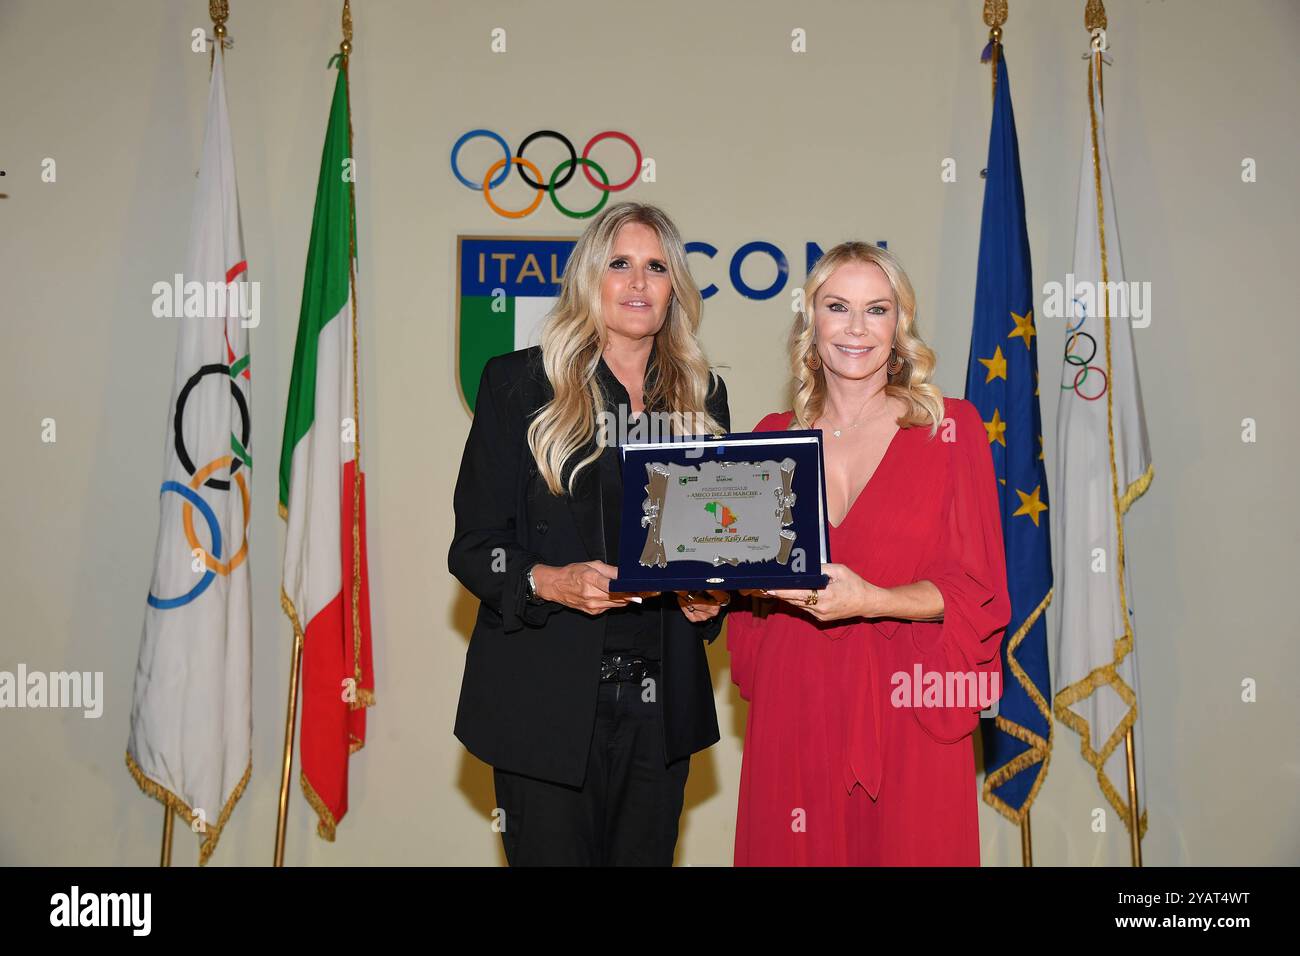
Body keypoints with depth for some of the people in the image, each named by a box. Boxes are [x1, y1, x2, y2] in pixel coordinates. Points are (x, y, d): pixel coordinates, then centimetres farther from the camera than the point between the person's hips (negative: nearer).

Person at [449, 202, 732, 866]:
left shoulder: (703, 396, 10)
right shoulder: (519, 382, -1)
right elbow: (474, 546, -3)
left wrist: (712, 594, -2)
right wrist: (549, 581, -22)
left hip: (661, 704, 4)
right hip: (548, 702, -3)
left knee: (644, 854, 11)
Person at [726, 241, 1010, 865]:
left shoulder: (951, 427, -1)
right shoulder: (772, 437, 7)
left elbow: (977, 590, -4)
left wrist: (871, 600, -19)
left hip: (907, 703, -2)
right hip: (792, 702, 2)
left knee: (907, 849, 6)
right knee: (793, 854, 9)